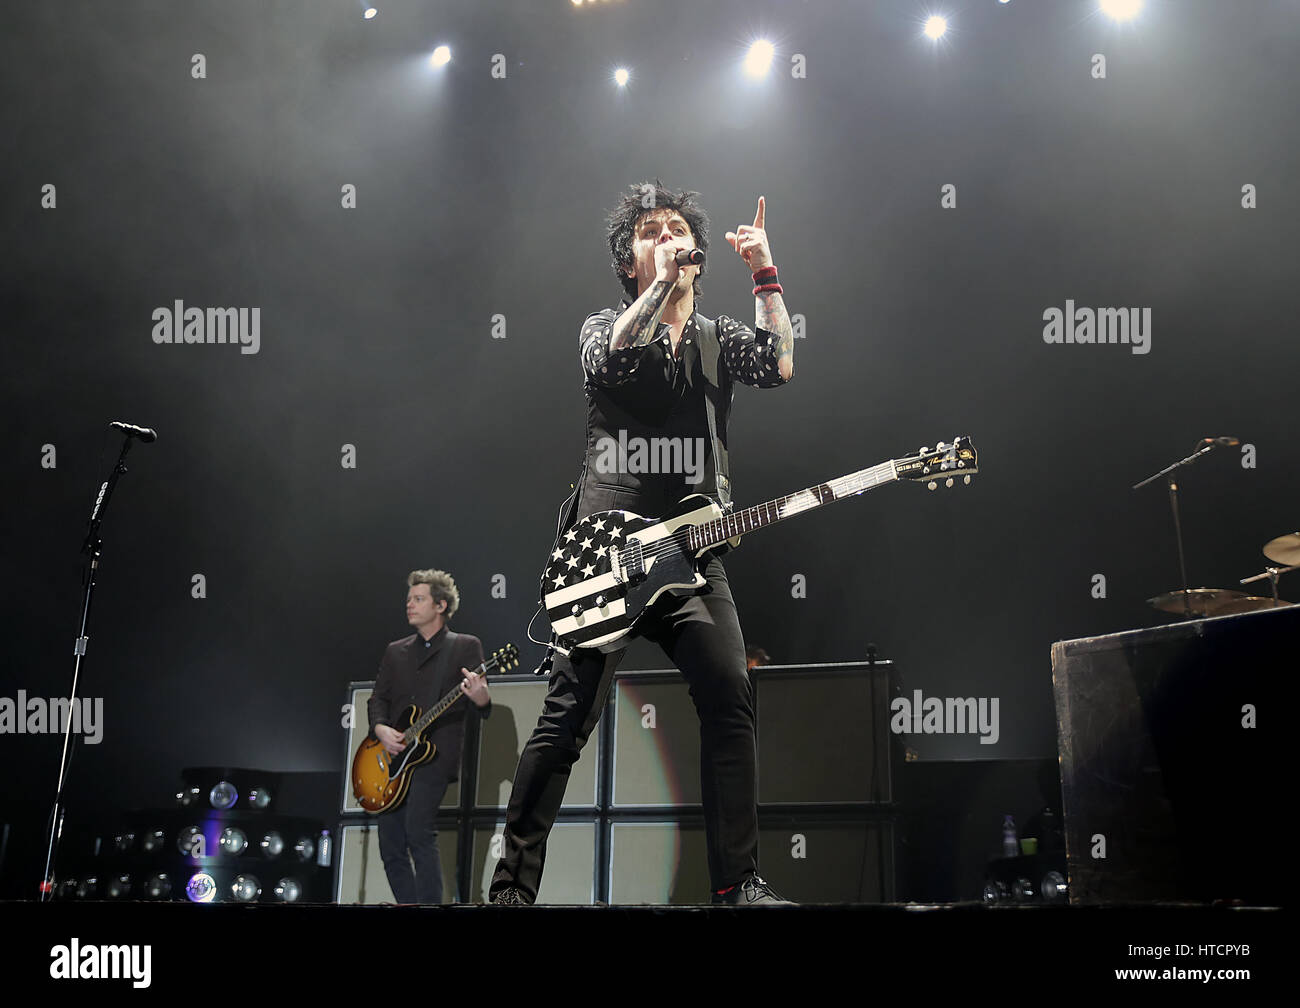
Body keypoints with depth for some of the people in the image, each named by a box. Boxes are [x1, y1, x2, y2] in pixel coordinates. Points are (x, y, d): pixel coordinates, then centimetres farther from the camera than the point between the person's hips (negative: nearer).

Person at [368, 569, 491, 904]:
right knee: (391, 847, 2)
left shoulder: (465, 646, 5)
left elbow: (484, 709, 0)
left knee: (419, 832, -22)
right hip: (394, 758, 6)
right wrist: (380, 728, -6)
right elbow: (378, 698, 15)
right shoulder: (395, 651, 20)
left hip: (435, 755, -6)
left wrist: (480, 697, -25)